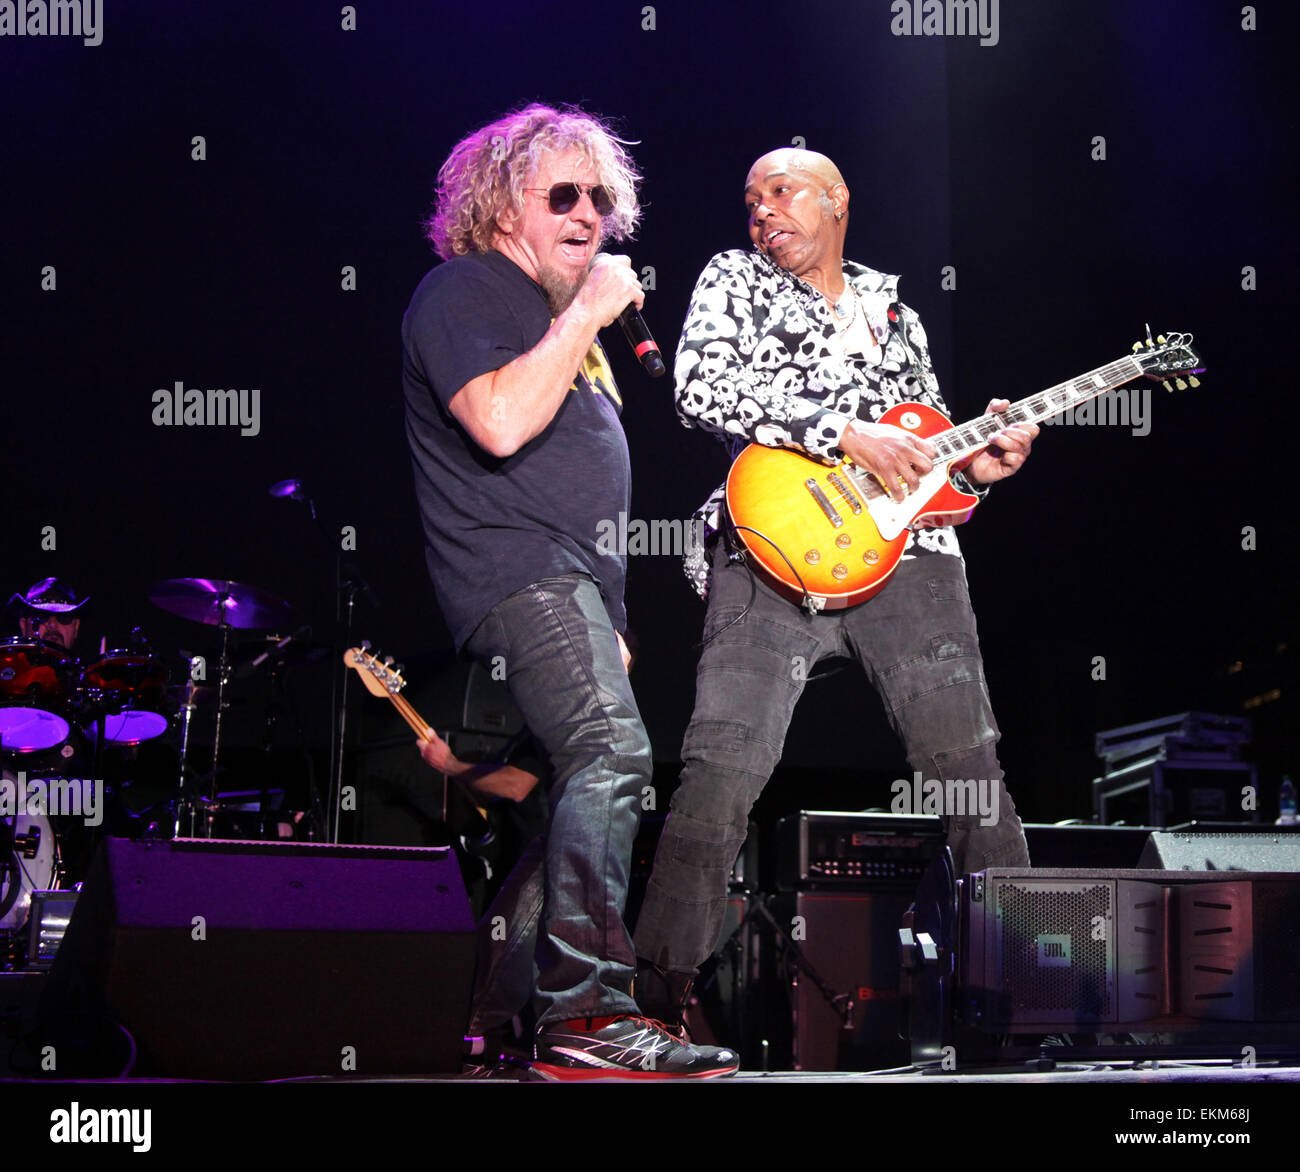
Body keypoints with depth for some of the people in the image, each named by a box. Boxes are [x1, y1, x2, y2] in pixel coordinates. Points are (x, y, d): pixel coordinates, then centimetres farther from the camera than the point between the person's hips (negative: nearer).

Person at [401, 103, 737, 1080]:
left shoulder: (558, 306, 26)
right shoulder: (464, 294, -5)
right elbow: (501, 423, -23)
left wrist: (607, 616, 27)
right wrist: (587, 316, -15)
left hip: (574, 577, 11)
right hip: (515, 569, -11)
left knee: (595, 777, 9)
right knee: (612, 750, -26)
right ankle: (587, 1016, -33)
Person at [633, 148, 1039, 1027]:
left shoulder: (894, 313, 24)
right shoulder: (734, 281, 12)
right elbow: (701, 386, -7)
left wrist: (977, 465, 6)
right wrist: (845, 433, -13)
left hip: (907, 551, 4)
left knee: (968, 763, 1)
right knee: (724, 770, -14)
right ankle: (660, 987, -11)